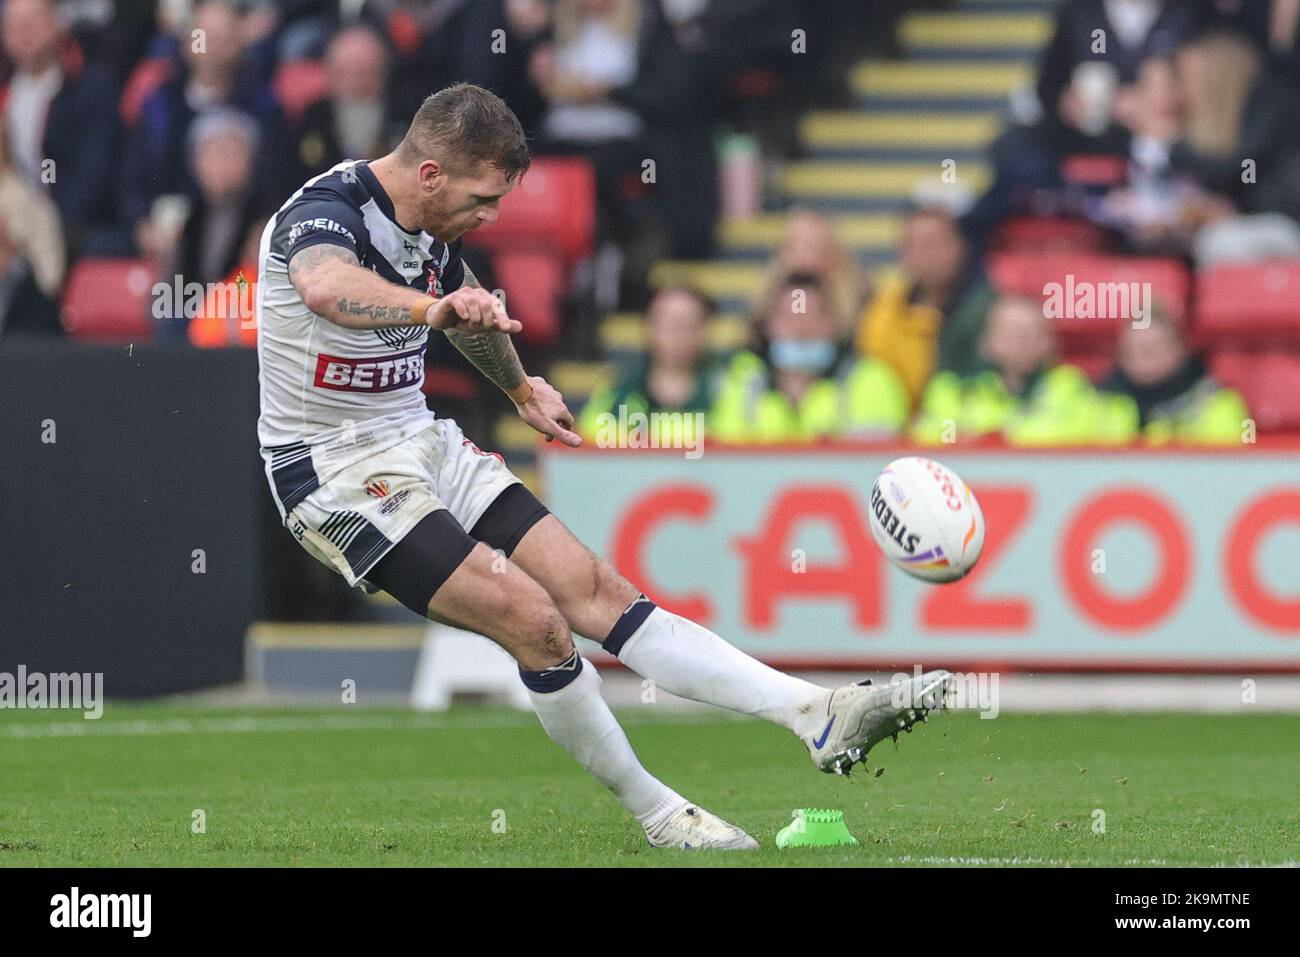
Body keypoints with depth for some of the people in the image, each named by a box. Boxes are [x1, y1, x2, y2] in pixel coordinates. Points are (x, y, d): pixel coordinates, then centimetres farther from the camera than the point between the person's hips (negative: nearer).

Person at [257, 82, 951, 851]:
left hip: (420, 440, 8)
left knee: (595, 590, -1)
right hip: (335, 470, -8)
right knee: (532, 616, -21)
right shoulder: (327, 211, -22)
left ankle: (822, 717, -8)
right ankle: (655, 812, -6)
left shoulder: (432, 226, 6)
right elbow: (326, 288, -48)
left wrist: (521, 389, 45)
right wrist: (432, 307, -66)